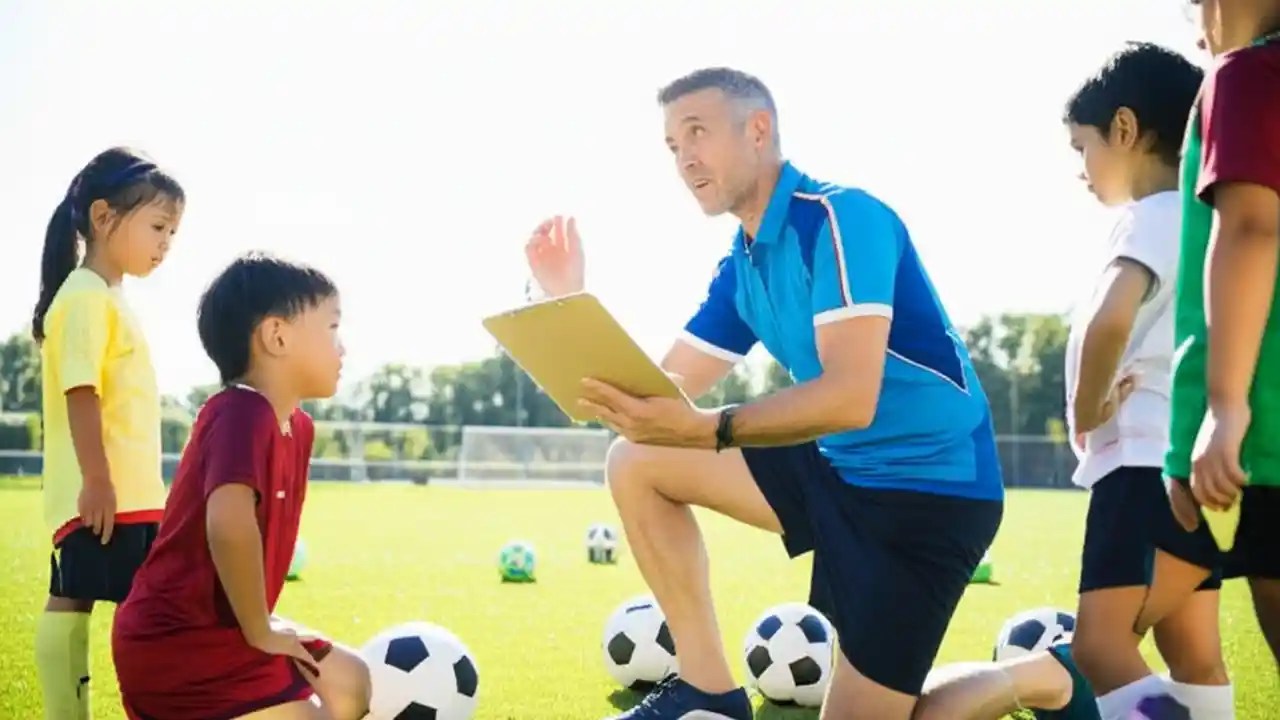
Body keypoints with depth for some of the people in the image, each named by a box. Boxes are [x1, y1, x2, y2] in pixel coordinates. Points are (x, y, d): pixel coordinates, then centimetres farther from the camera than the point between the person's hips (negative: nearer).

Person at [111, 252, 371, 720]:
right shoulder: (242, 413, -21)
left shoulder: (297, 426, 10)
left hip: (221, 630, 11)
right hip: (181, 645, -11)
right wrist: (259, 632, -25)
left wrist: (262, 624, 10)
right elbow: (229, 523, -37)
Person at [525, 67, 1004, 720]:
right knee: (636, 464, 4)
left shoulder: (838, 218, -19)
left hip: (929, 487, -9)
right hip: (841, 468, 9)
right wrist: (569, 302, 1)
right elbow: (660, 394, 10)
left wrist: (706, 430, -41)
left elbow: (851, 398, -30)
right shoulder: (741, 268, 9)